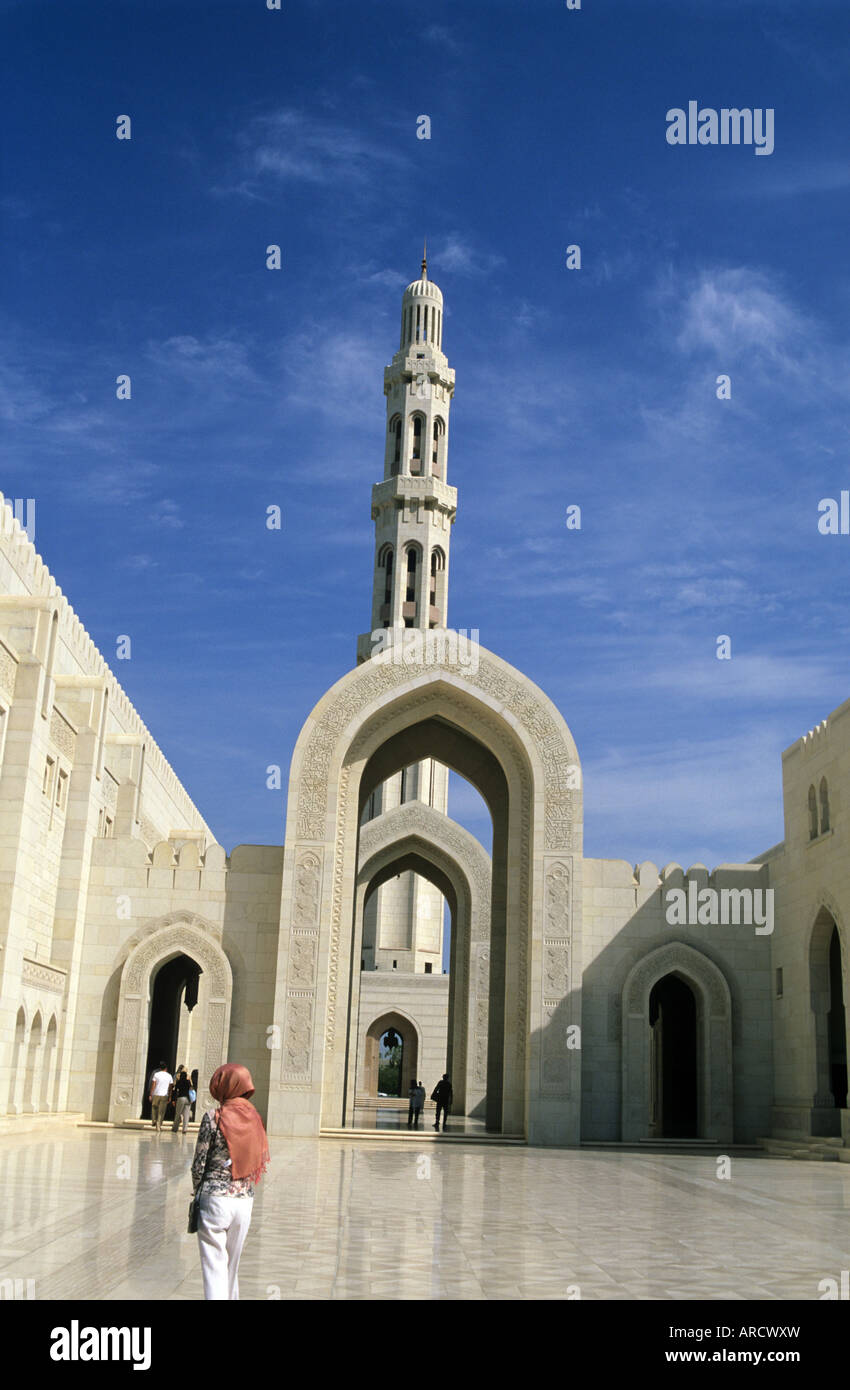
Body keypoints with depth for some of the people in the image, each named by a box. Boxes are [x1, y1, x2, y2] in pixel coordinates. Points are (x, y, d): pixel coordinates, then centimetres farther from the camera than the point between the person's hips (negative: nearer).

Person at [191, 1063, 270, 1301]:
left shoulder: (214, 1117, -10)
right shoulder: (254, 1118, 3)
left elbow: (199, 1163, -7)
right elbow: (259, 1160, 7)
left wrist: (196, 1191, 10)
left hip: (215, 1199, -5)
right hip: (245, 1199, 5)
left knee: (214, 1266, 0)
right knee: (232, 1263, 19)